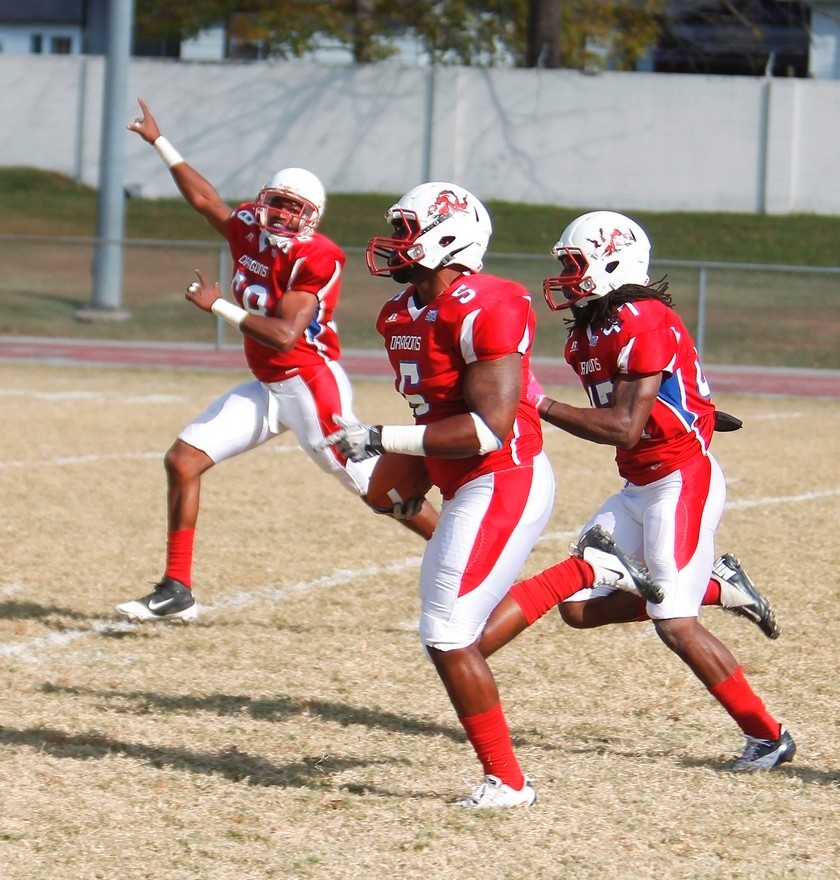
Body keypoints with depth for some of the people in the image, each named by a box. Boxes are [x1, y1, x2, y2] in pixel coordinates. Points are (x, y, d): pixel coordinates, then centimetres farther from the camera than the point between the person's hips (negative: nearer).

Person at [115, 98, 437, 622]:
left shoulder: (317, 259, -17)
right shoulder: (250, 230, 5)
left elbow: (284, 334, -26)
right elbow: (205, 199, 24)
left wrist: (218, 306, -20)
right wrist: (160, 141, 28)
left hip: (310, 383, -8)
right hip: (267, 387, 8)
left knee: (373, 485, -10)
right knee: (183, 459, 3)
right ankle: (177, 591, 6)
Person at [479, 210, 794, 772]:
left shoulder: (645, 325, -20)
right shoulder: (589, 332, 9)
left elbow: (625, 428, -24)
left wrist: (542, 407, -23)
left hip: (683, 482, -10)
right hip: (639, 488, 10)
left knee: (675, 624, -12)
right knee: (580, 605, 5)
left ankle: (768, 737, 1)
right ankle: (715, 584, 16)